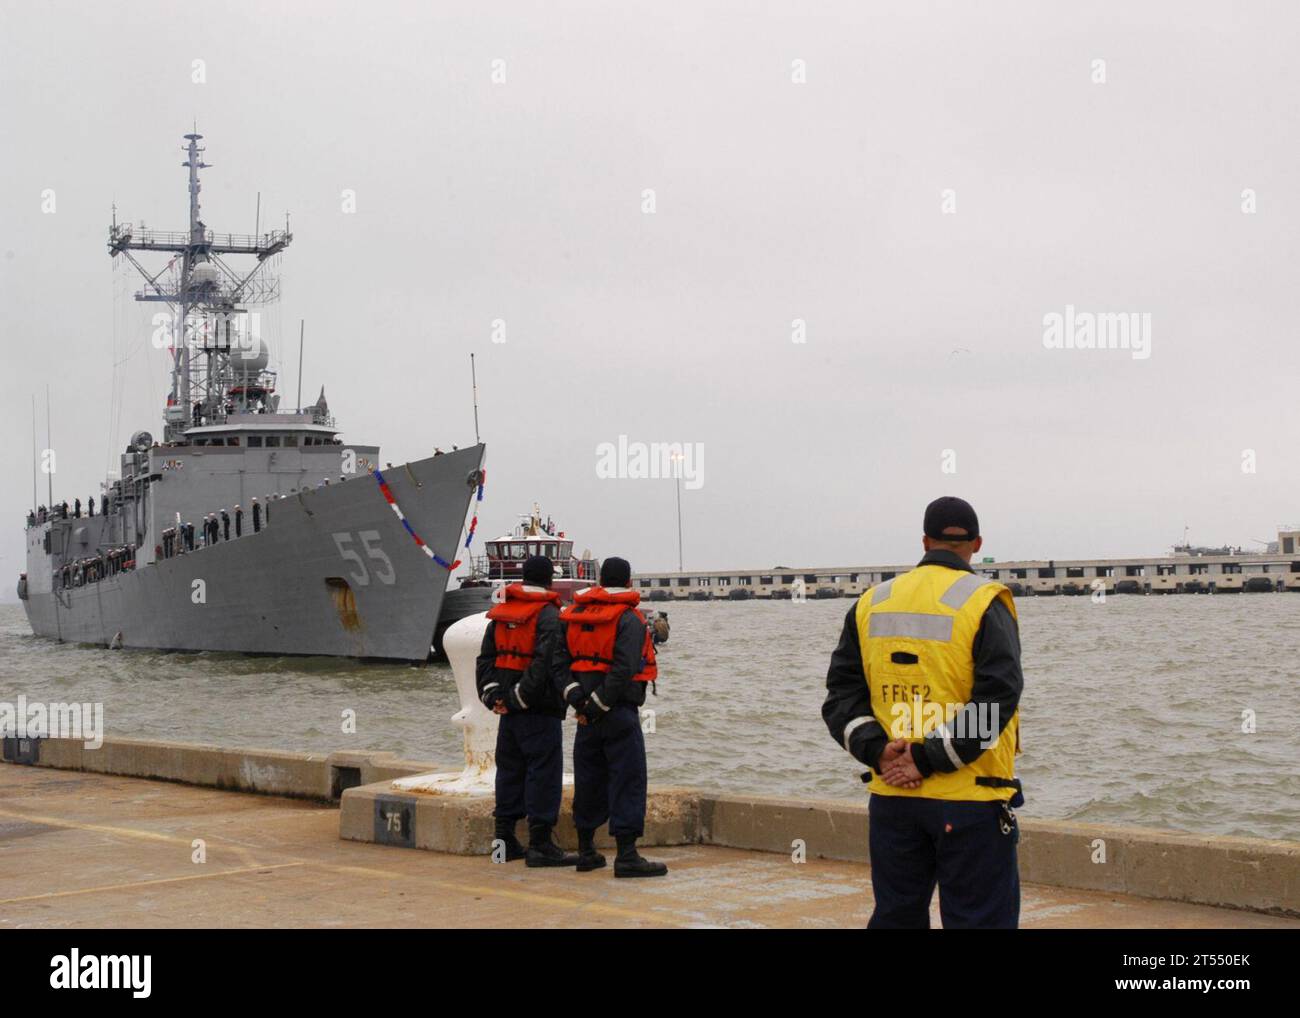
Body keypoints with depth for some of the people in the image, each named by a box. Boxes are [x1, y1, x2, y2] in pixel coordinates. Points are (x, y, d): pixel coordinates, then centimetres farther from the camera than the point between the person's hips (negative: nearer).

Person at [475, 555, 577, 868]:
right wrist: (522, 696, -17)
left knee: (510, 771, 14)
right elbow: (544, 661, -21)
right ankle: (540, 843, -5)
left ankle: (504, 839, 19)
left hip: (509, 708, 8)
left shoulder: (500, 614, 13)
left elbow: (486, 657, 12)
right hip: (539, 711, -8)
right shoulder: (548, 615, -11)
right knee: (544, 772, -4)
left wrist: (492, 693, 5)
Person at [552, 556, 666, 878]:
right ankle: (626, 856, -8)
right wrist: (597, 706, -14)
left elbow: (559, 661, 1)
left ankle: (586, 851, 21)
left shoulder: (574, 615, 10)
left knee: (589, 780, 14)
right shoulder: (629, 619, -9)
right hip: (620, 712, -6)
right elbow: (623, 670, -20)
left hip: (588, 715, 6)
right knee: (628, 781, -4)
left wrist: (577, 699, -6)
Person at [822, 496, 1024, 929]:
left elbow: (842, 693, 5)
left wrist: (876, 749, -7)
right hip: (970, 799, -5)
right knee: (980, 918, 0)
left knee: (895, 916, 15)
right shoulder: (984, 602, -7)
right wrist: (929, 758, -15)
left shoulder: (872, 603, 9)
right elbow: (996, 698, -16)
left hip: (891, 797, 5)